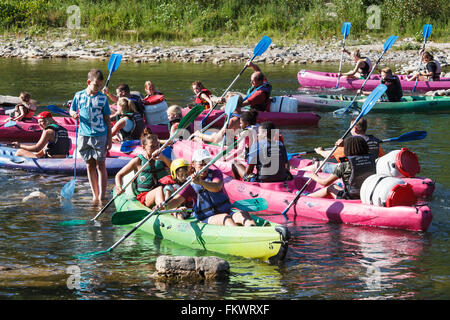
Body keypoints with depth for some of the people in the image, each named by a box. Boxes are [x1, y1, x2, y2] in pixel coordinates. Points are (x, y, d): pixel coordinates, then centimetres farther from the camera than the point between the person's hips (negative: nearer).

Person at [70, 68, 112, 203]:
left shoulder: (102, 98, 0)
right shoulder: (79, 96, 3)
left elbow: (107, 119, 4)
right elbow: (72, 110, 16)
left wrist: (110, 138, 2)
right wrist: (74, 114, -9)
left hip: (100, 135, -2)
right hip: (84, 135, 2)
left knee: (100, 165, -3)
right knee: (90, 165, 8)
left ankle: (102, 195, -1)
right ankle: (95, 195, 16)